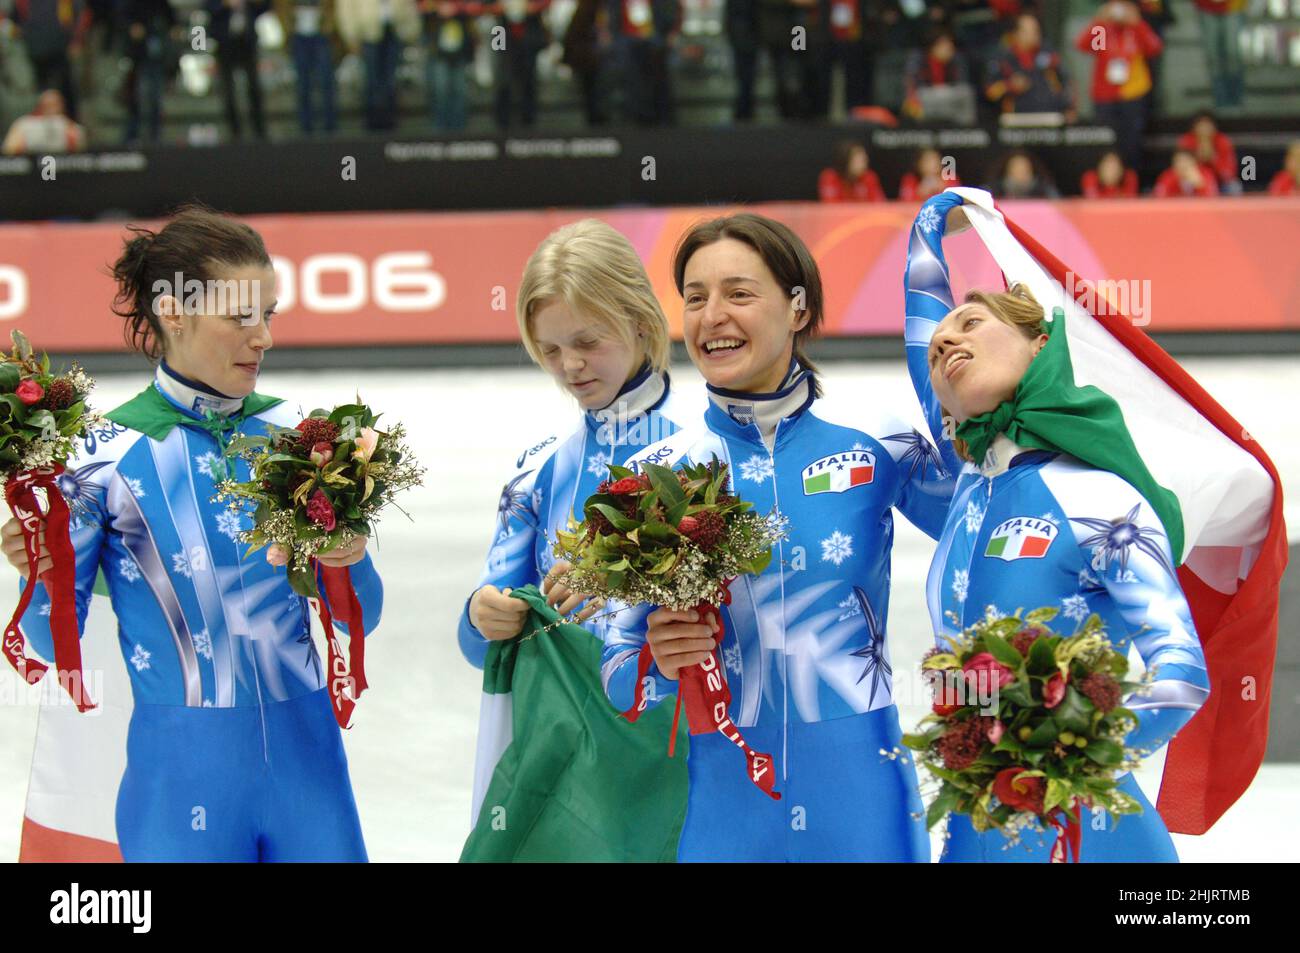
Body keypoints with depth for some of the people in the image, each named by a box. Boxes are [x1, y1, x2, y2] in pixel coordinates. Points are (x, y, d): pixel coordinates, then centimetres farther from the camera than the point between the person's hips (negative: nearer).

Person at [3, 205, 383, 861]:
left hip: (305, 754, 3)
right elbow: (56, 640, -2)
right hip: (179, 763, -3)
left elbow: (360, 618, 7)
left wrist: (350, 560, -14)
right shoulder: (108, 454, -7)